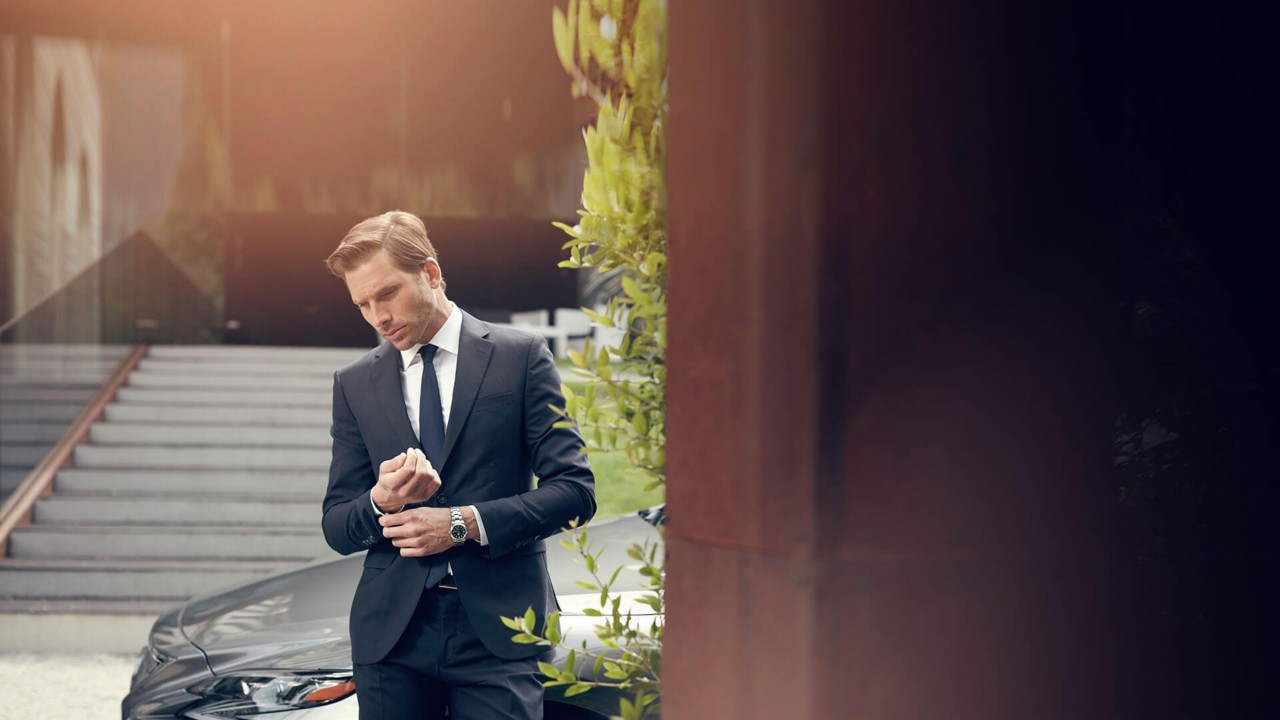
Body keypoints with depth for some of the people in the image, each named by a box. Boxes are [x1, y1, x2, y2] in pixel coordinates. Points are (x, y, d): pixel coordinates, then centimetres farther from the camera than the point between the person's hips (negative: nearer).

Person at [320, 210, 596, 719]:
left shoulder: (521, 357, 3)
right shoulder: (355, 384, 13)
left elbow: (575, 489, -2)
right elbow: (336, 528, 11)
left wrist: (466, 523, -12)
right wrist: (380, 502, -11)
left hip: (496, 629, -3)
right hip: (392, 633, 3)